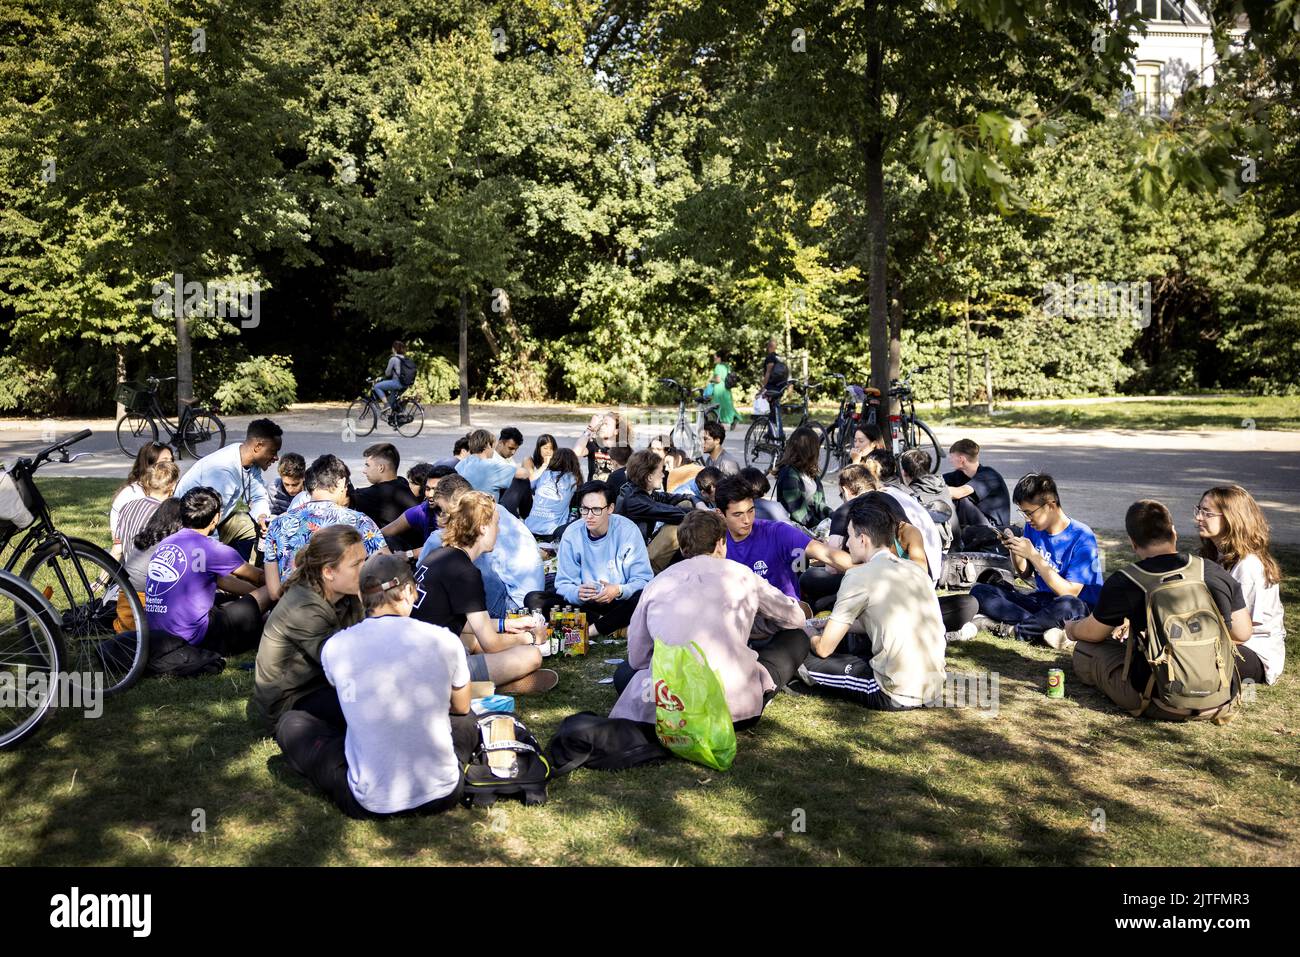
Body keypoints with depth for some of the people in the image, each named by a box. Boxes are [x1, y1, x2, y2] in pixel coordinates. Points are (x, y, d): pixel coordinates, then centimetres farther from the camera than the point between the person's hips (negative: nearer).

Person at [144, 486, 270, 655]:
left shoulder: (164, 543, 10)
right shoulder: (211, 549, -13)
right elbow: (259, 577, 5)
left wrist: (257, 590, 28)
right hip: (191, 638, -8)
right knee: (270, 591, -1)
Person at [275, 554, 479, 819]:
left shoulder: (334, 648, -8)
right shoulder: (444, 640, -9)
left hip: (370, 803, -1)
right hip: (443, 795, 1)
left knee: (290, 723, 18)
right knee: (467, 720, 33)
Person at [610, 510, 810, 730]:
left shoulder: (656, 584, 10)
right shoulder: (740, 574, 9)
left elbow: (637, 659, 13)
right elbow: (796, 617, 23)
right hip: (739, 704, 0)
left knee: (624, 672, 32)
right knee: (797, 638, 20)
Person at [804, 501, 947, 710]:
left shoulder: (859, 576, -10)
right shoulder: (915, 569, 10)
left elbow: (824, 649, -4)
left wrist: (812, 639, 20)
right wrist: (835, 625, 30)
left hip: (898, 695, -8)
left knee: (808, 661, 4)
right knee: (849, 638, 26)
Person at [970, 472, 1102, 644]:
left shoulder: (1082, 537, -18)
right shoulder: (1032, 527, 0)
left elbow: (1070, 593, -23)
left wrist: (1033, 555, -26)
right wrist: (1013, 549, -9)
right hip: (1042, 599, 6)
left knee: (1068, 606, -42)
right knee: (979, 591, -10)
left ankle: (1007, 628, -19)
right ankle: (1044, 629, -22)